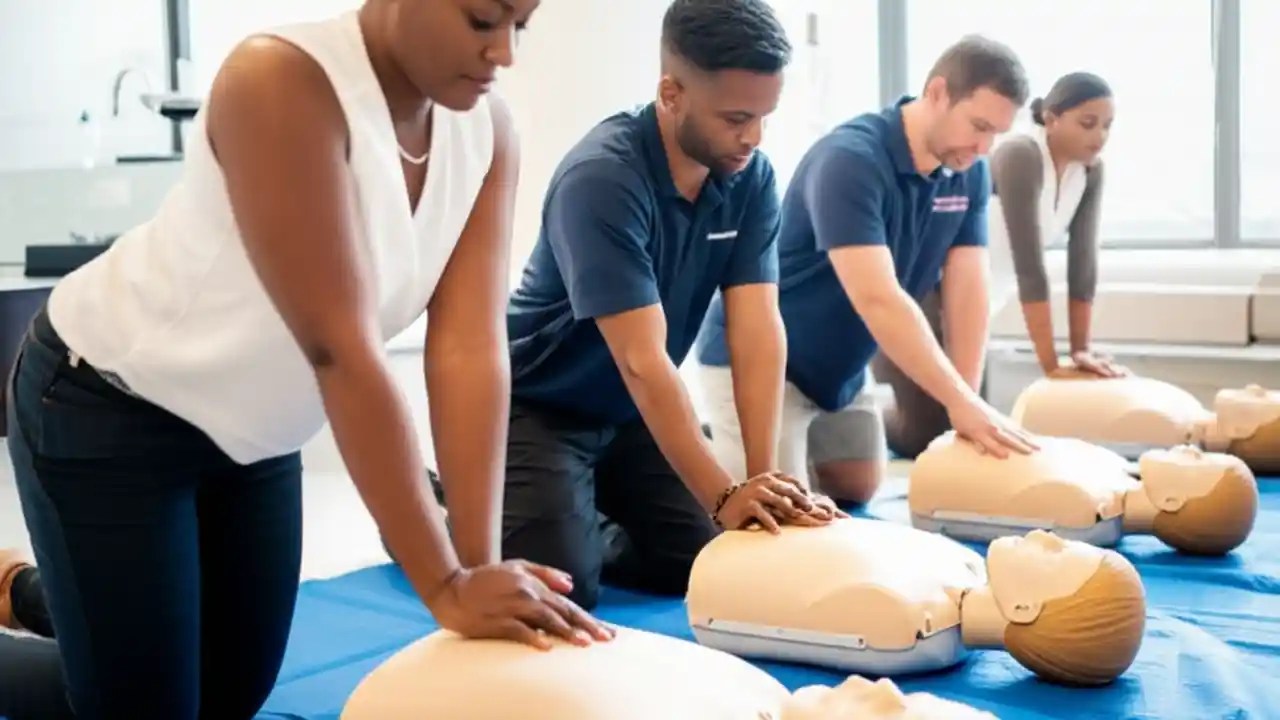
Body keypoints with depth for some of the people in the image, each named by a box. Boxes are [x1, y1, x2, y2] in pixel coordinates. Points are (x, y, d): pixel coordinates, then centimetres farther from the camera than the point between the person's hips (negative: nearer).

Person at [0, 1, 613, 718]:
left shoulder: (488, 131, -12)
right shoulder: (282, 81, -32)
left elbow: (472, 348, -19)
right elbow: (339, 349, -37)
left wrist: (482, 561, -27)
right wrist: (445, 585, -37)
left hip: (254, 431, 7)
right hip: (107, 408, -7)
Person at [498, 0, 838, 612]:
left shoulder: (750, 178, -10)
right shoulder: (602, 178, -30)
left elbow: (758, 330, -16)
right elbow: (642, 359, -34)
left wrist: (763, 477, -25)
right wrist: (725, 495, -37)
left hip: (633, 413, 6)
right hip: (539, 407, -6)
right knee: (562, 586, -18)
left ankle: (591, 526, 25)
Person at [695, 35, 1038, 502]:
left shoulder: (969, 172, -6)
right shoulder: (850, 160, -29)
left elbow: (966, 289, -9)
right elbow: (878, 299, -38)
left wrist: (965, 405, -19)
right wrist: (962, 403, -41)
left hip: (842, 365, 8)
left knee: (857, 494, 17)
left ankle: (728, 448, 31)